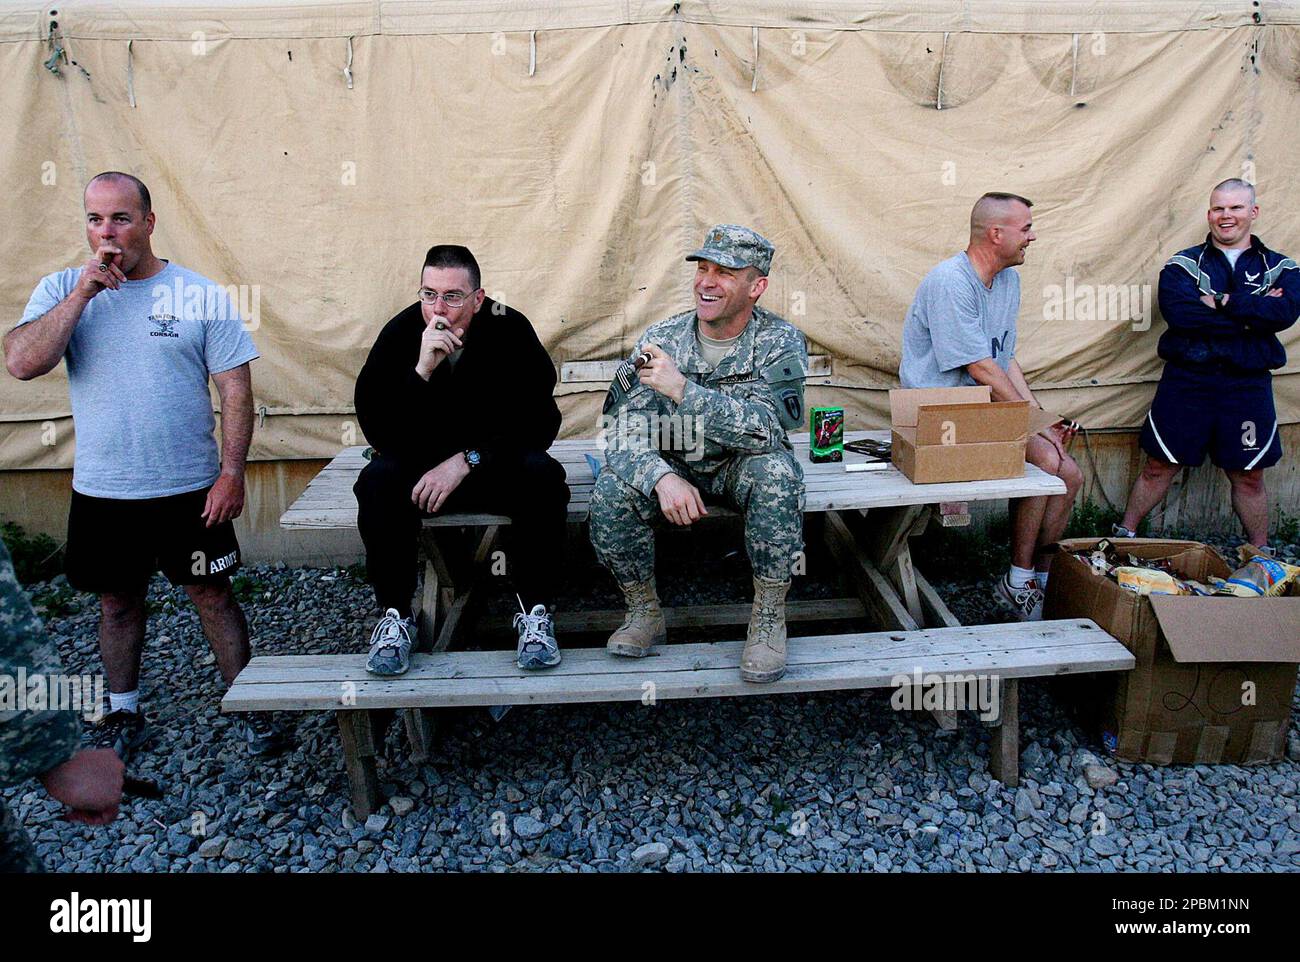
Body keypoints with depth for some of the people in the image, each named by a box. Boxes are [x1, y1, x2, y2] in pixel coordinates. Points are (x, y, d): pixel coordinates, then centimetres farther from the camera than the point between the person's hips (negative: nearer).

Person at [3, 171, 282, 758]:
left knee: (212, 595, 7)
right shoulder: (61, 290, 2)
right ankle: (124, 714, 35)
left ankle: (247, 708, 22)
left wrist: (232, 472, -11)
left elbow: (235, 390, -5)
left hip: (189, 489, -2)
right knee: (117, 601, 16)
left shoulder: (201, 295, -4)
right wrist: (83, 292, -17)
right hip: (100, 492, 2)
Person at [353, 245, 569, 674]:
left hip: (495, 462, 0)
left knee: (543, 476, -29)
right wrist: (421, 370, -32)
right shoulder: (400, 333, -11)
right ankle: (395, 615, -14)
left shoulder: (510, 330, -13)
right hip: (418, 463, 1)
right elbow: (378, 432, -18)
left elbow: (540, 422, -13)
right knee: (378, 480, -28)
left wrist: (466, 461, -21)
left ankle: (536, 611, -17)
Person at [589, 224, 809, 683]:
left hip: (742, 466, -2)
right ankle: (644, 612, -3)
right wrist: (663, 477, -38)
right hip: (672, 465, 2)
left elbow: (765, 429, -30)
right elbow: (624, 430, -16)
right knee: (612, 489, -26)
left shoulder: (780, 342, -14)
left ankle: (769, 619, -17)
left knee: (775, 472, -35)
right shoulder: (661, 339, -9)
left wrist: (682, 390, -38)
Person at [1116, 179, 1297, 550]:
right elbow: (1177, 311, -18)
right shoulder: (1183, 264, 3)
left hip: (1248, 384, 2)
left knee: (1249, 476, 11)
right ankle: (1124, 536, 19)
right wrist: (1252, 313, -14)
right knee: (1159, 467, 4)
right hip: (1187, 380, -1)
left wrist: (1221, 302, -16)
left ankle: (1261, 554, 27)